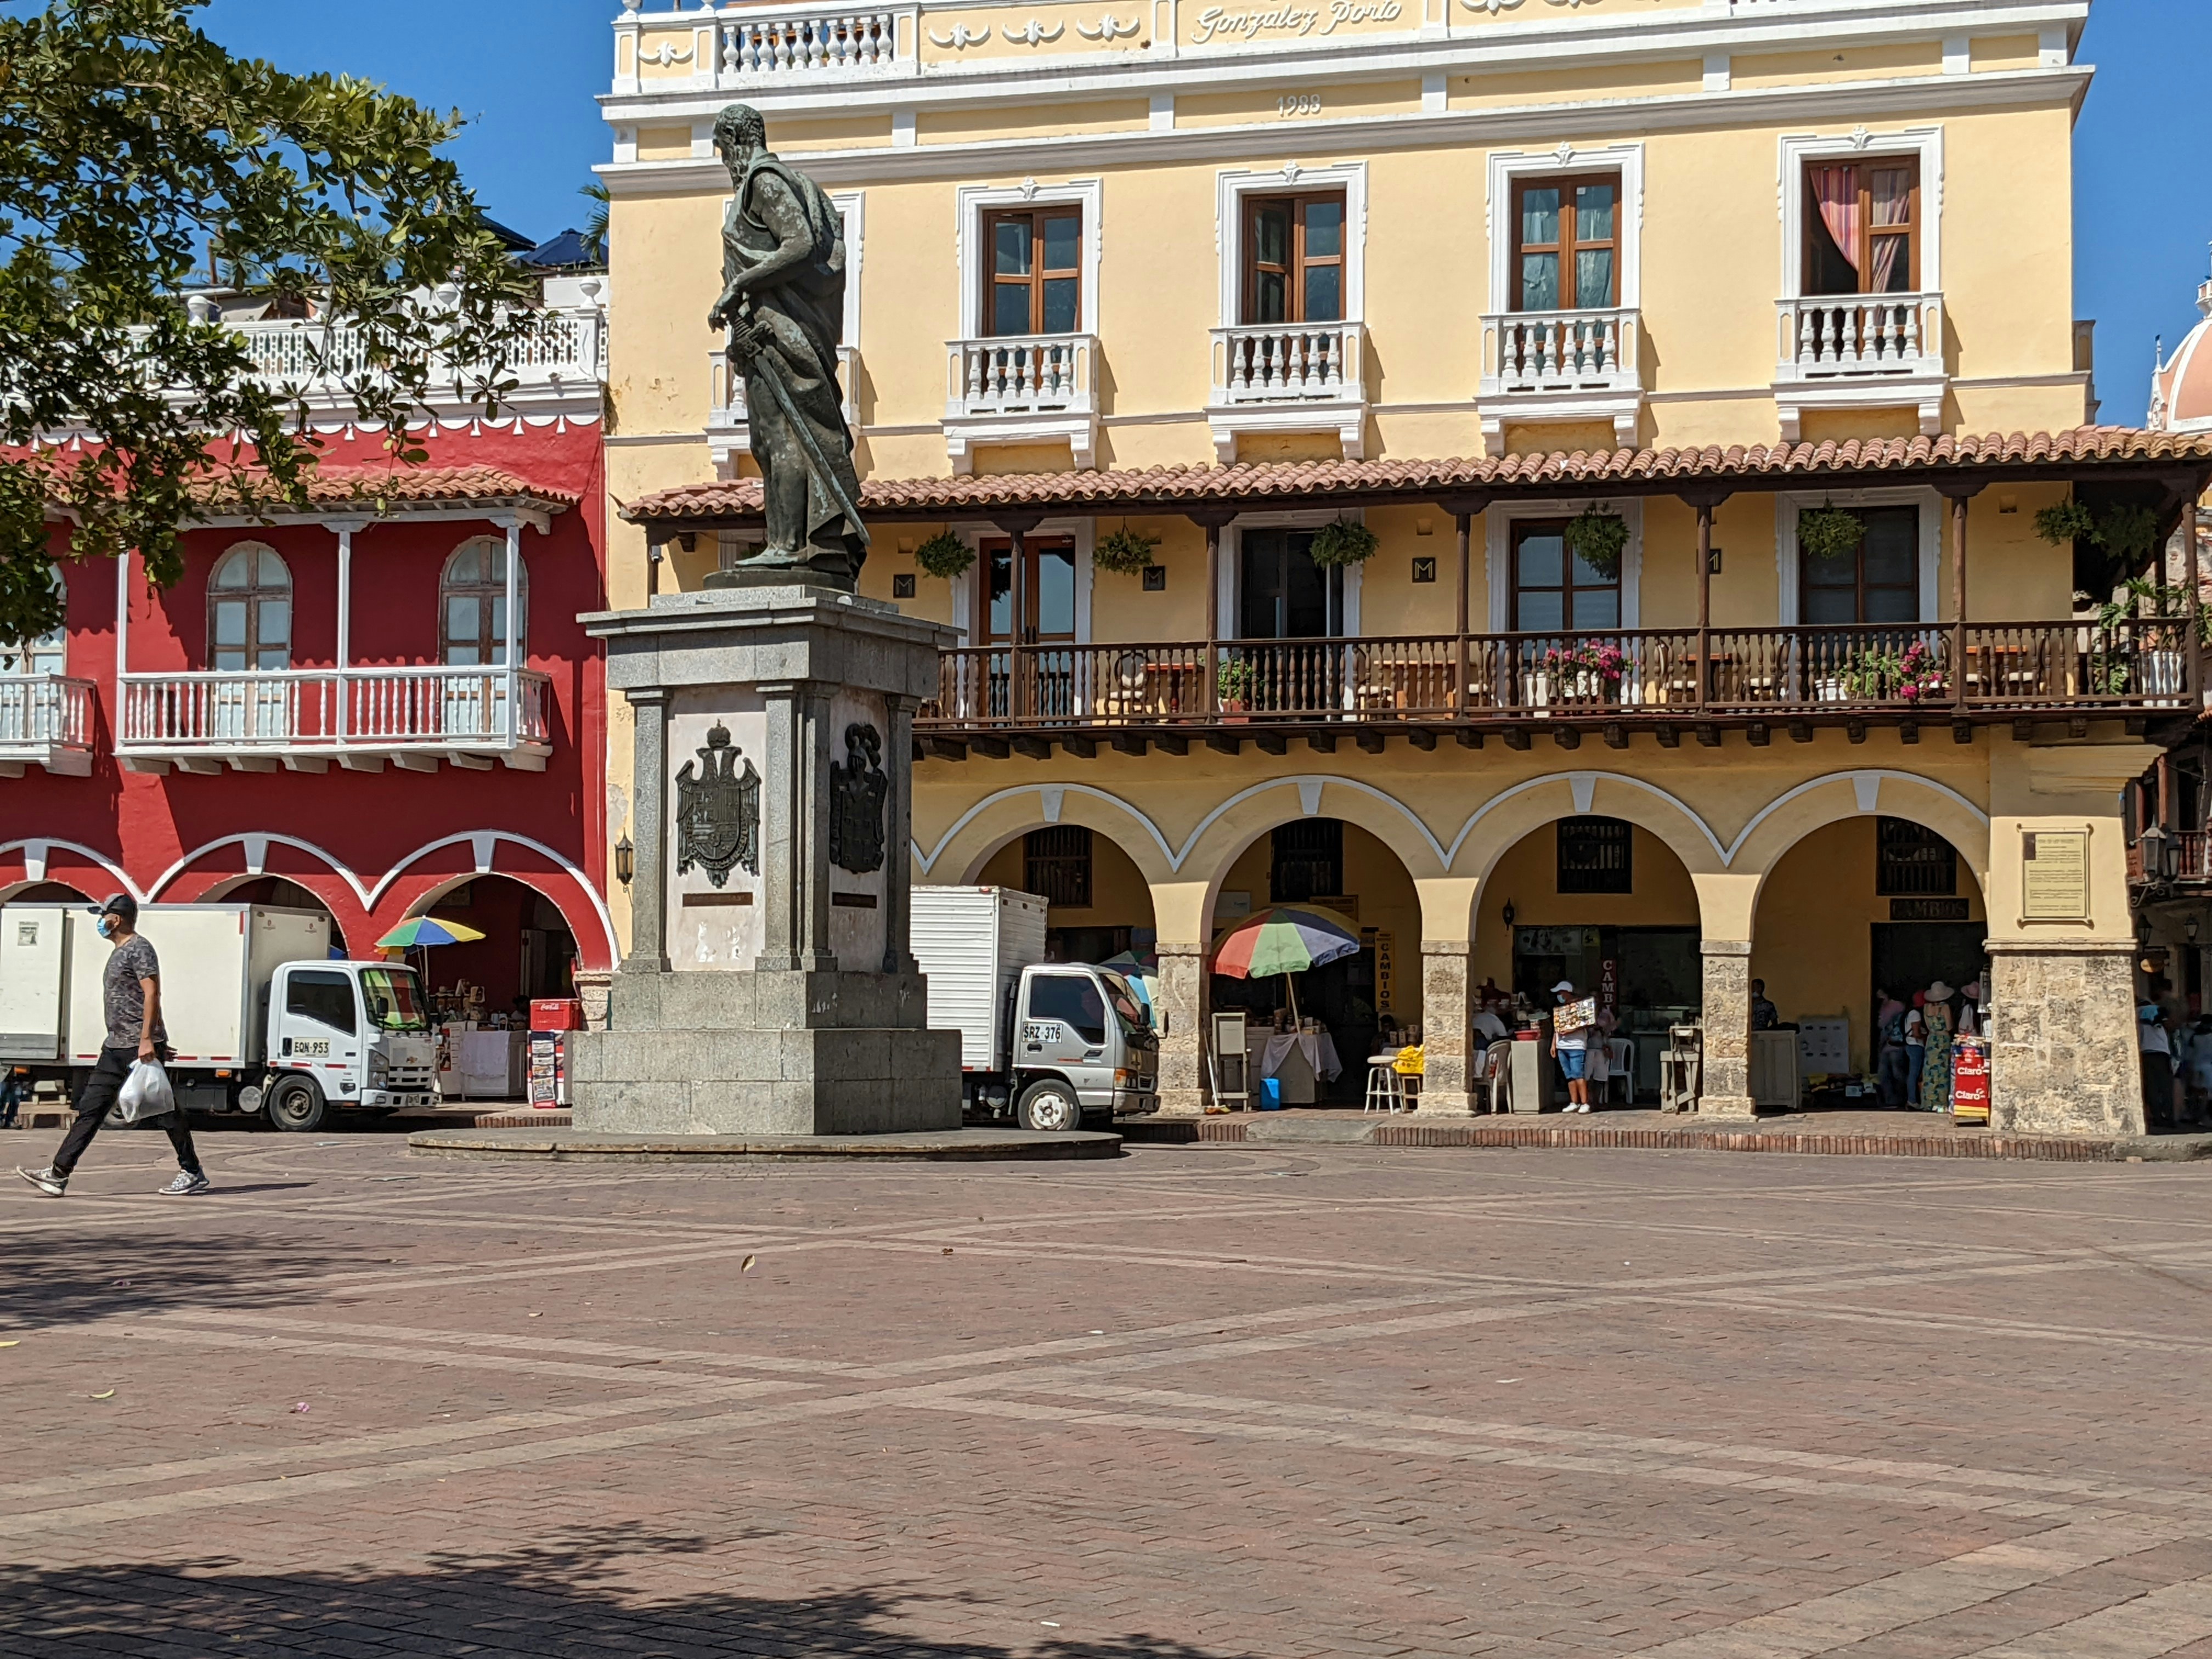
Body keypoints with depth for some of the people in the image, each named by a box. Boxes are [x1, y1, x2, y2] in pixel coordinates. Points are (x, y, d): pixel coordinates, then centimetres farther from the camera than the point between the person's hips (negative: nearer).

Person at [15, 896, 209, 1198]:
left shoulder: (139, 949, -10)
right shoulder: (120, 952, 21)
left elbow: (152, 993, -18)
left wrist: (147, 1040, -25)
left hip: (141, 1047, -10)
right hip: (116, 1047, 10)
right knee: (90, 1108, 5)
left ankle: (193, 1174, 3)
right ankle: (58, 1175, 3)